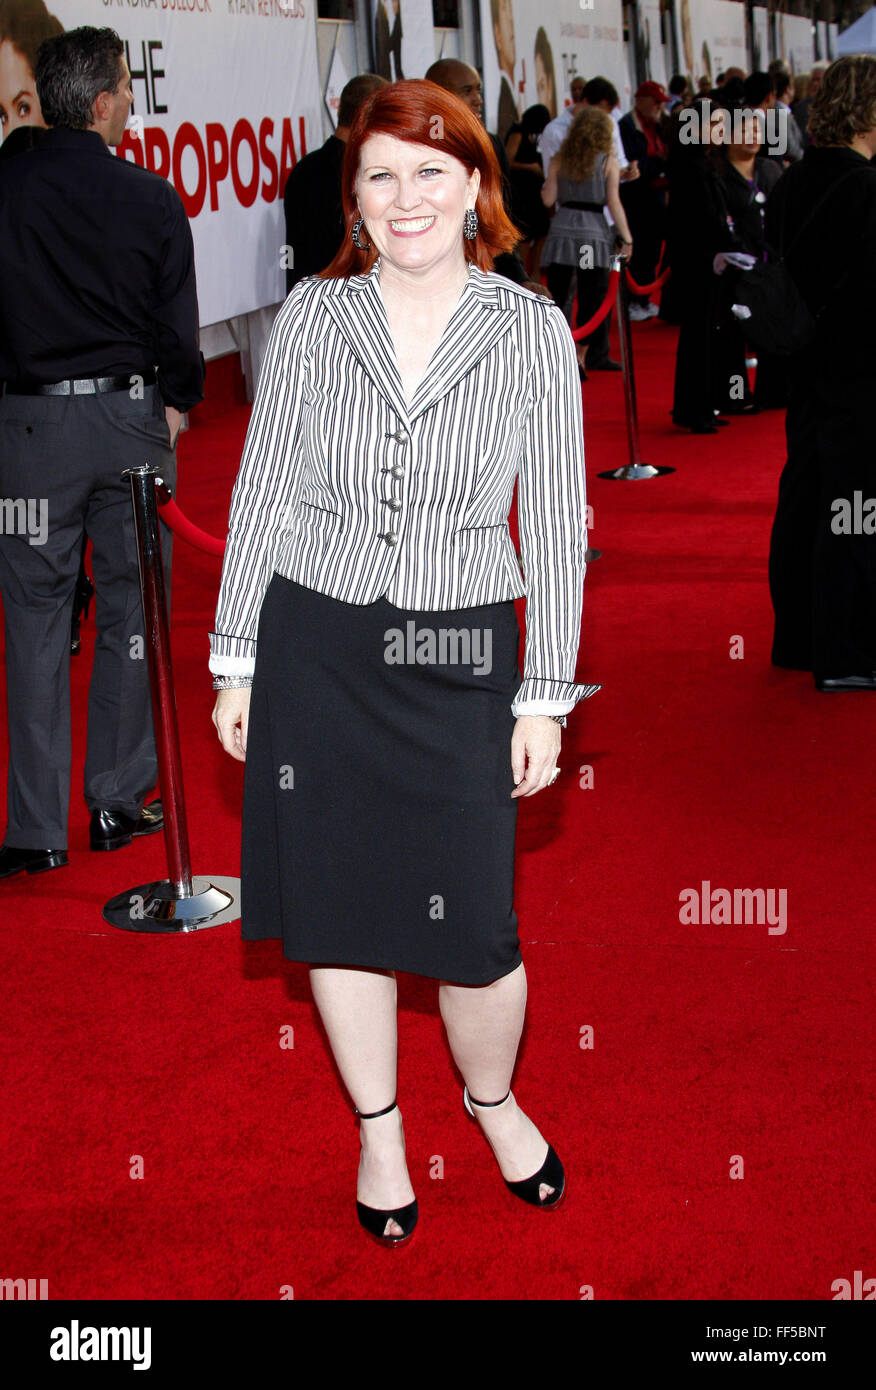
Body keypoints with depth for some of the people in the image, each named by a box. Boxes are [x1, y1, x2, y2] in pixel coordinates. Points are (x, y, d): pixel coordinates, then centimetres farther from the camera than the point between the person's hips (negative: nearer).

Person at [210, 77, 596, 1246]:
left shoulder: (531, 331, -3)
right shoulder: (314, 316, 0)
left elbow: (556, 523, 0)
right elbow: (261, 494, 4)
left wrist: (545, 697, -2)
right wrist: (236, 662, 3)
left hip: (458, 658, -1)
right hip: (313, 647, 2)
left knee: (472, 926, 0)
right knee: (339, 907, 10)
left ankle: (494, 1099, 32)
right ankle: (379, 1128, 33)